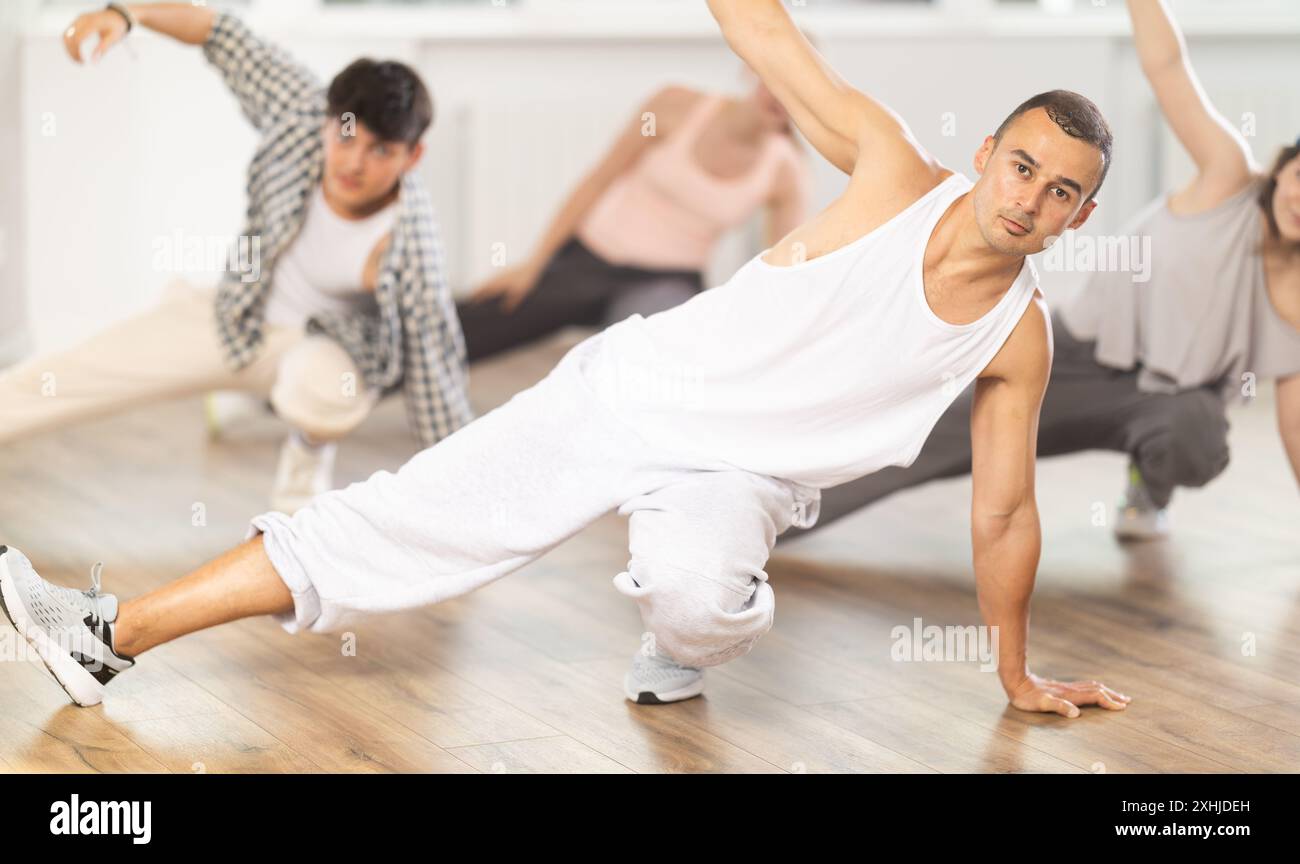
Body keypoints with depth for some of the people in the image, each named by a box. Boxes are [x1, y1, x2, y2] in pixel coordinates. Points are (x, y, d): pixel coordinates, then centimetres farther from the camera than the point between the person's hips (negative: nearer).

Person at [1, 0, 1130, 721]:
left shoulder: (1021, 339, -8)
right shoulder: (896, 174, -10)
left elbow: (1006, 512, 3)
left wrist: (1020, 676, 8)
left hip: (734, 477, -1)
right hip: (625, 393, 1)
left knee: (699, 590, -38)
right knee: (401, 518, -4)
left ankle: (679, 649, 2)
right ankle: (111, 633, 2)